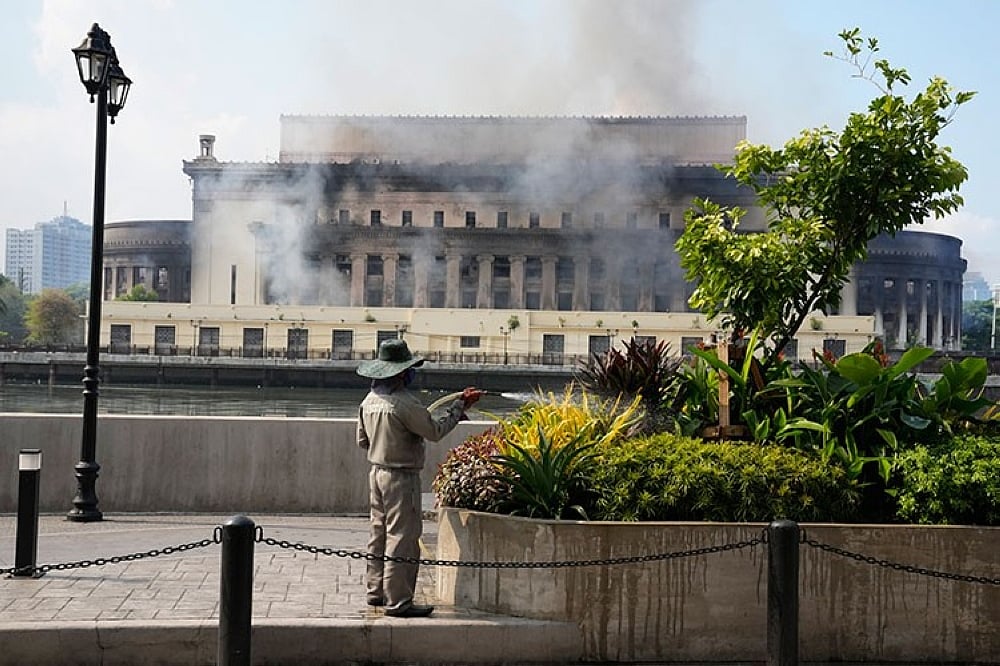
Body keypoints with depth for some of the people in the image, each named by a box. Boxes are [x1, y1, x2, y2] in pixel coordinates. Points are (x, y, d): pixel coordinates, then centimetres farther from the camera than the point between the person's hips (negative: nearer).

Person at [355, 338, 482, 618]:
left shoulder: (369, 401, 5)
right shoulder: (404, 403, -20)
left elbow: (362, 440, 15)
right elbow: (435, 431, -13)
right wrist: (459, 407, -4)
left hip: (376, 472, 9)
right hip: (401, 477, -9)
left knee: (380, 532, 17)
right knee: (402, 537, -4)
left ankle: (375, 590, 25)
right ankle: (397, 601, -1)